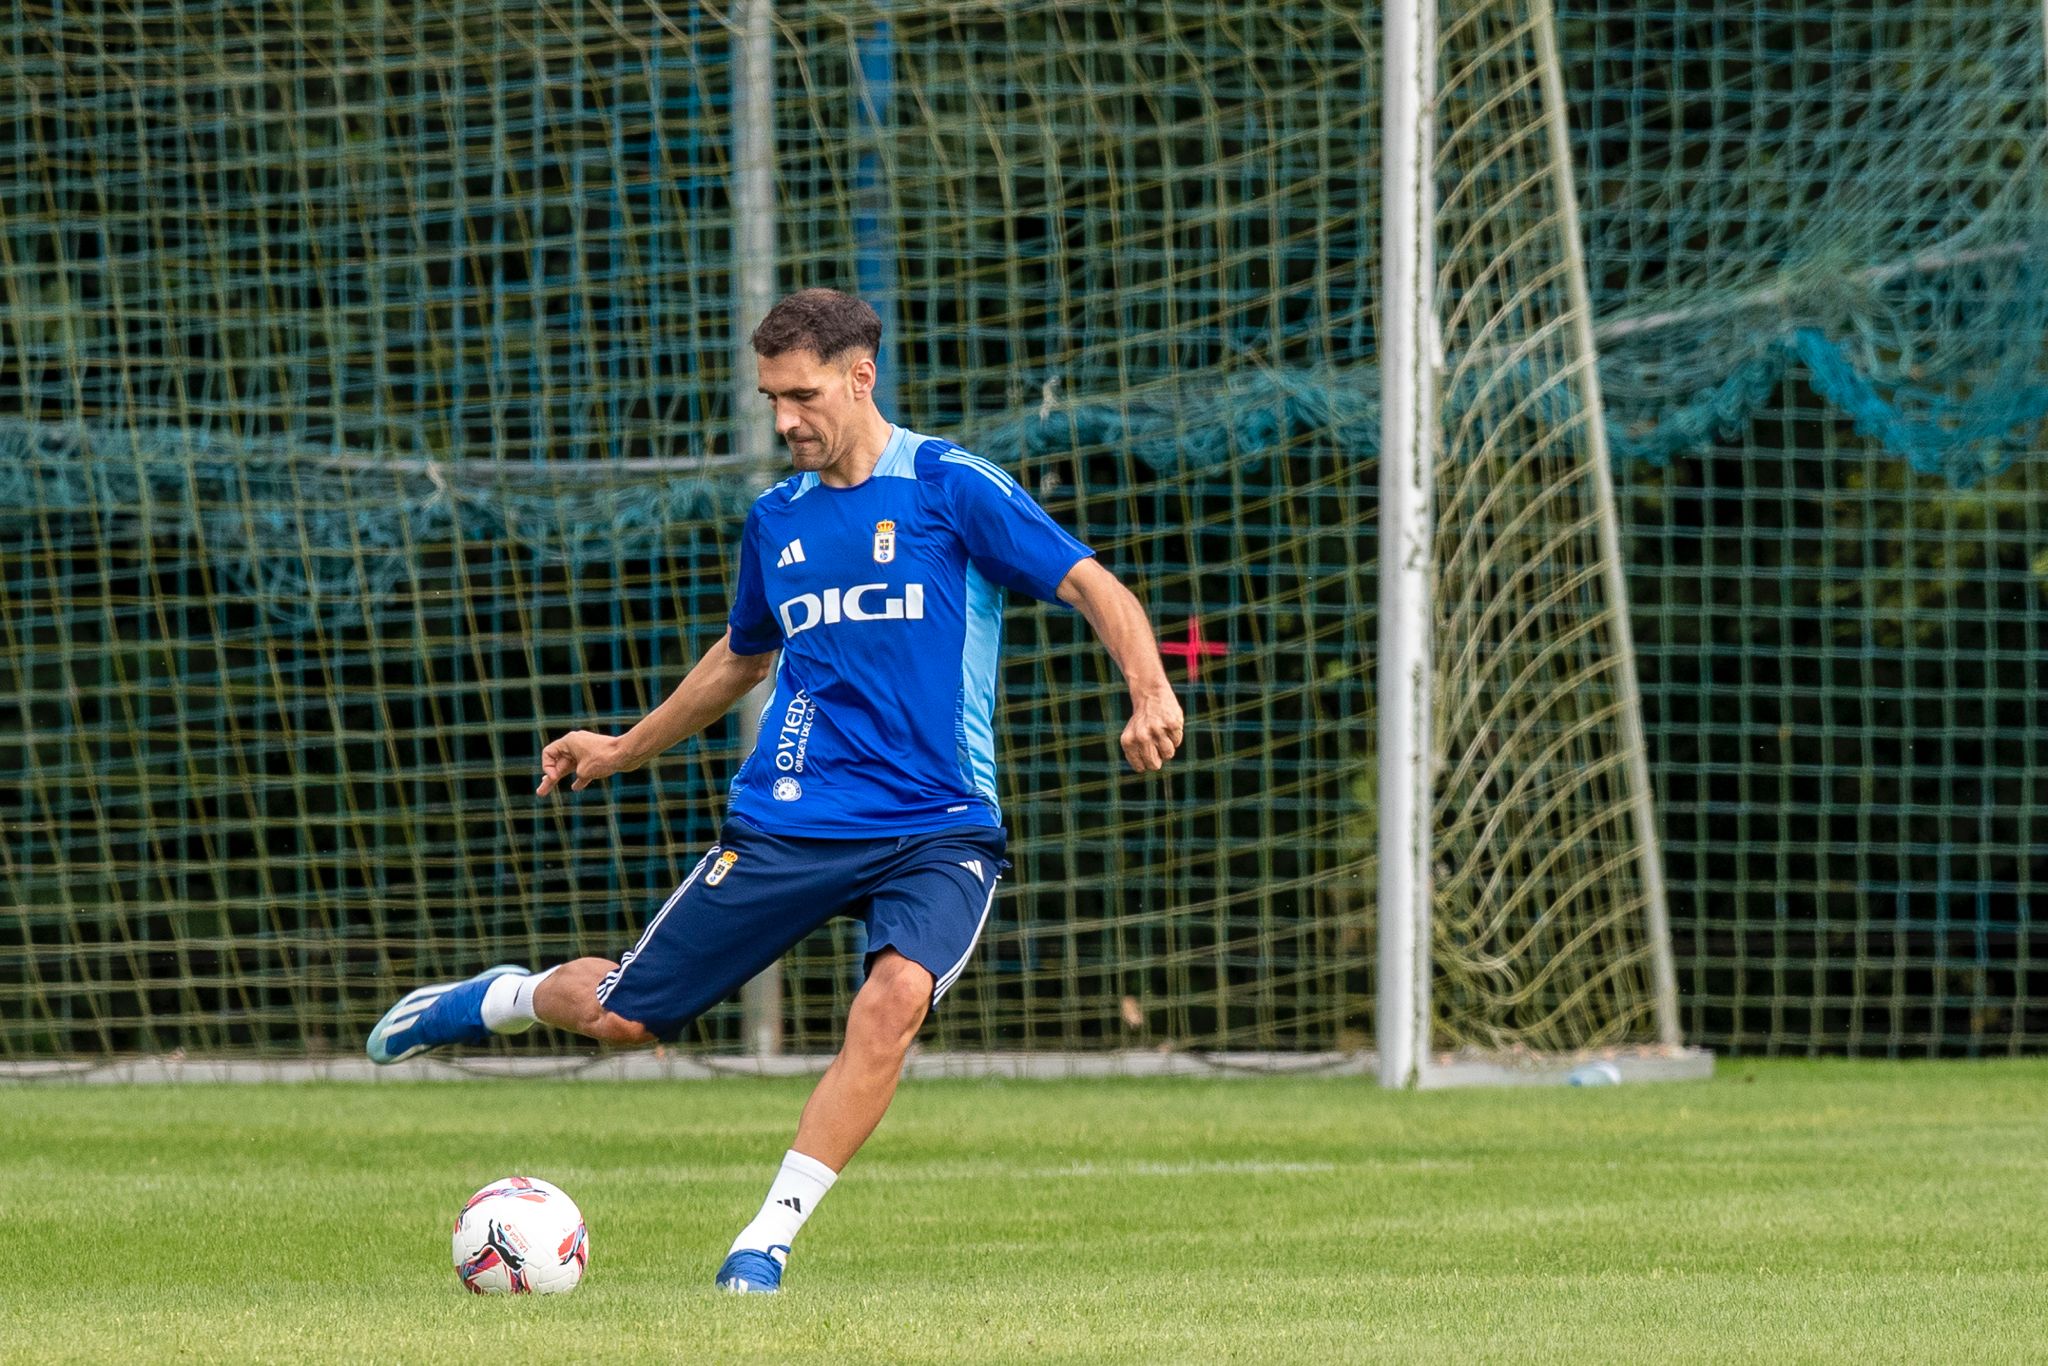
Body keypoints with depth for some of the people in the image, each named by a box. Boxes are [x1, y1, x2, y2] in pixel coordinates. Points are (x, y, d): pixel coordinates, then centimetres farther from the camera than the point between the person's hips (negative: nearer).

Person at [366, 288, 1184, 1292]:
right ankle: (506, 999, 38)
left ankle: (770, 1237, -20)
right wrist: (624, 749, 34)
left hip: (938, 830, -4)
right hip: (787, 822, 4)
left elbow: (1092, 586, -9)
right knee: (623, 1018, 3)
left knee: (896, 996, -31)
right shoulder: (774, 520, 11)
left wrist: (1150, 691, -26)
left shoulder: (951, 488, -4)